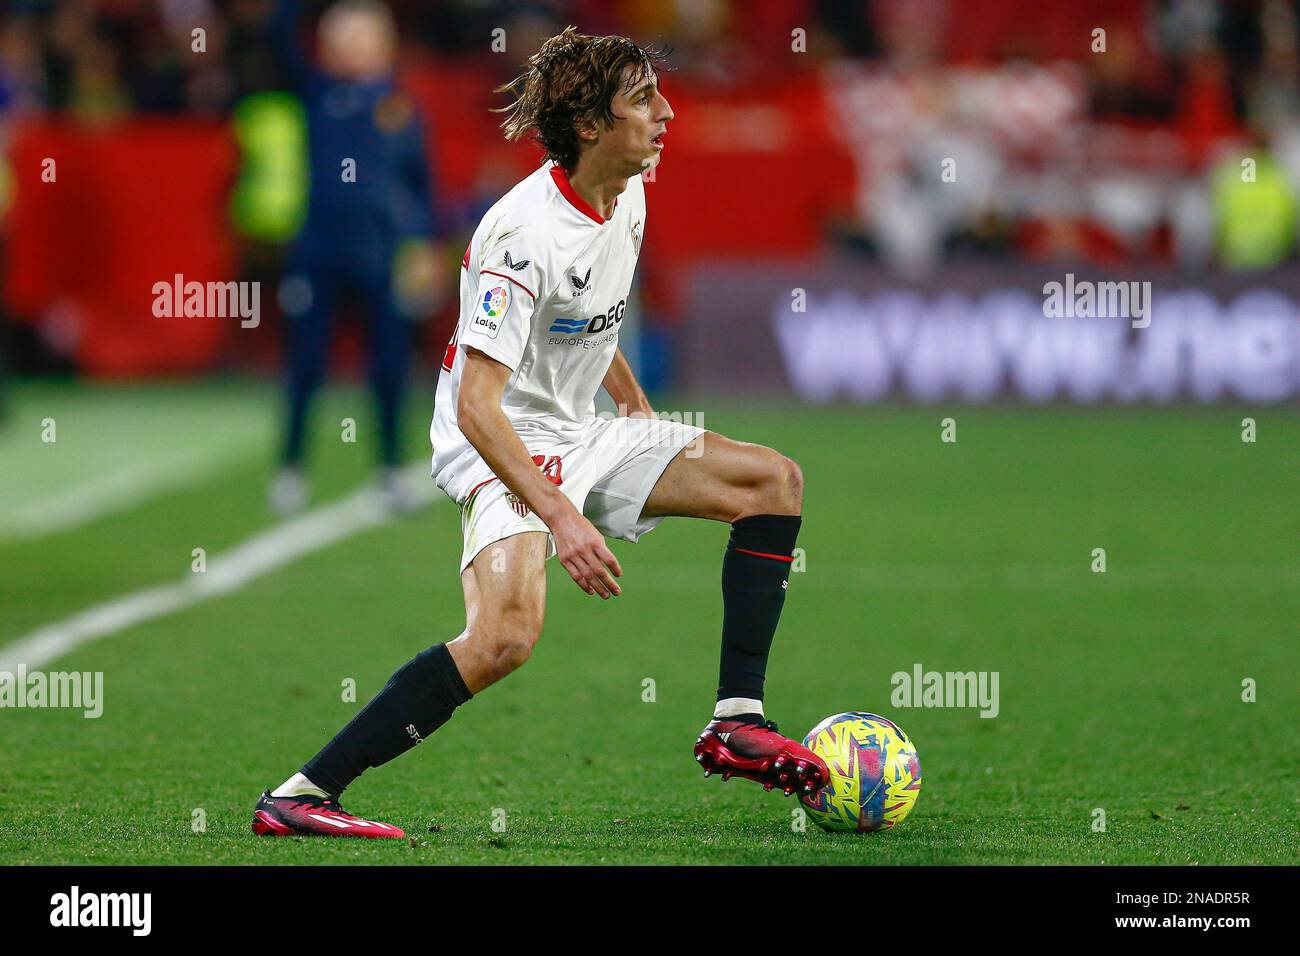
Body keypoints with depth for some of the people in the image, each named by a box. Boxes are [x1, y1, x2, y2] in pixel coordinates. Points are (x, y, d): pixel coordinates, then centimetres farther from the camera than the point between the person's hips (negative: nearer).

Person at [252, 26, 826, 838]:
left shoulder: (627, 198, 2)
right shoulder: (527, 232, -26)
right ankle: (300, 795, -28)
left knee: (774, 481, 7)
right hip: (502, 446, -9)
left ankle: (737, 724, 5)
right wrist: (562, 517, -36)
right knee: (507, 634, -32)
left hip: (579, 435, 9)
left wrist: (640, 413, 31)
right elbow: (474, 405, -30)